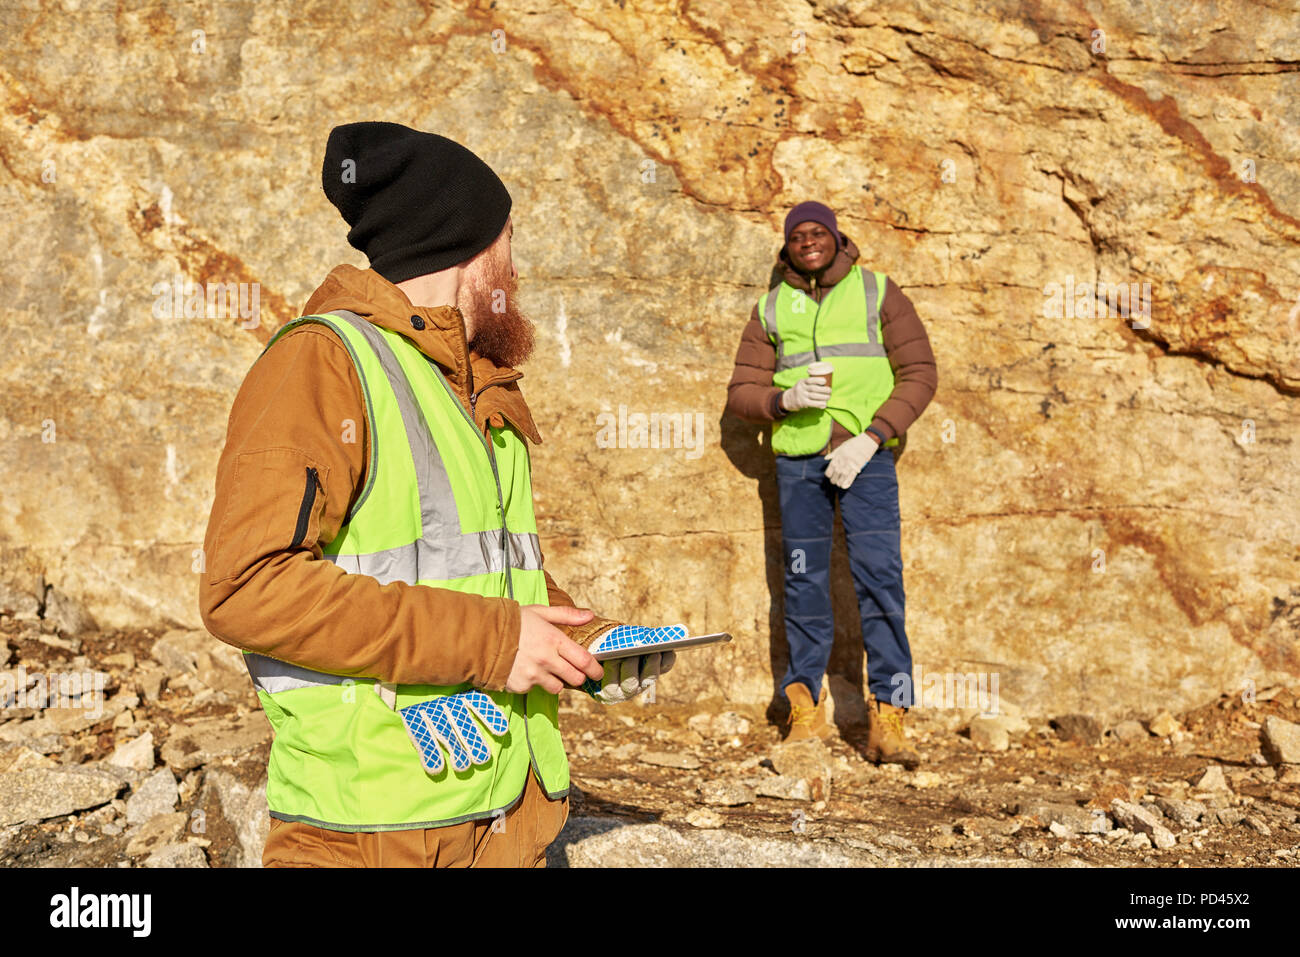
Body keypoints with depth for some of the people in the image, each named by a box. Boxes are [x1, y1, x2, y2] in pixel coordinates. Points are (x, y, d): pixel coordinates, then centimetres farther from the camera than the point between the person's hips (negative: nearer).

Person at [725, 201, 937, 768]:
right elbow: (740, 392, 13)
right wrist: (785, 399, -10)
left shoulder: (877, 292, 8)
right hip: (798, 457, 2)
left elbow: (920, 372, 2)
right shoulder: (770, 308, 14)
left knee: (880, 576, -11)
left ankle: (886, 716, -8)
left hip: (866, 453, -2)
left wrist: (871, 438, -10)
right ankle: (806, 711, 13)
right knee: (804, 583, 5)